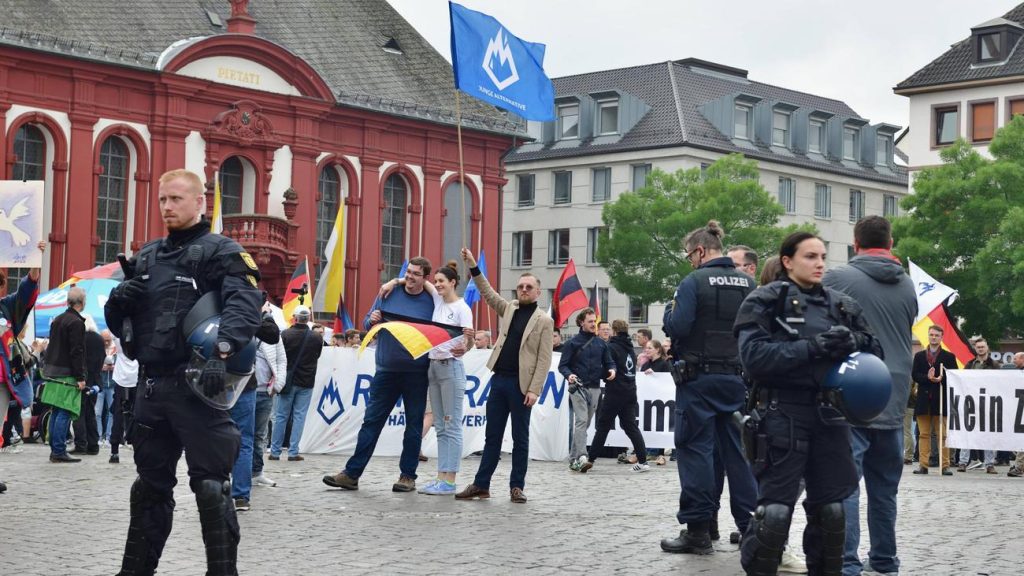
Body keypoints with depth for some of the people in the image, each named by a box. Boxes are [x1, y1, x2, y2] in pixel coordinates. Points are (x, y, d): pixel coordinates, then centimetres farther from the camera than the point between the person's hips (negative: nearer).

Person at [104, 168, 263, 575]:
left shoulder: (220, 251, -1)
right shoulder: (146, 256, 19)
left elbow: (244, 305, -19)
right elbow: (118, 323, 24)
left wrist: (221, 353, -36)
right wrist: (118, 300, -1)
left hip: (196, 385, -6)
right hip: (150, 385, 7)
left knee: (210, 486, -5)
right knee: (150, 485, 15)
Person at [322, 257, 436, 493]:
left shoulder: (431, 302, 0)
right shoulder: (388, 294, 6)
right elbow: (367, 324, 11)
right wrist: (372, 320, -10)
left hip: (416, 374, -2)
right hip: (386, 370, 2)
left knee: (414, 425, 5)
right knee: (372, 421, 2)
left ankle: (408, 475, 14)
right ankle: (351, 473, 4)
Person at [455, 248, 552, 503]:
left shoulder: (544, 321, -1)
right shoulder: (508, 309, 14)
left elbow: (544, 359, -6)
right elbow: (488, 293, 8)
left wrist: (534, 390, -14)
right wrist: (473, 268, -5)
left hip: (521, 384, -5)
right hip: (498, 379, 5)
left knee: (520, 439, 3)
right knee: (492, 436, 7)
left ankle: (517, 487, 9)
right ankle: (481, 485, 9)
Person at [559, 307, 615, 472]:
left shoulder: (601, 343, 14)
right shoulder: (573, 343, 0)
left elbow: (609, 362, 18)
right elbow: (563, 365, -1)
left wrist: (611, 370, -5)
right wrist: (569, 375, -21)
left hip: (595, 388, 5)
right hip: (578, 387, -5)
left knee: (585, 424, 9)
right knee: (581, 421, -18)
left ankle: (573, 458, 18)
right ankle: (581, 457, -26)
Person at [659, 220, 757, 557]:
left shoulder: (694, 282, -10)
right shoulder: (747, 284, 6)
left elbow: (677, 328, -15)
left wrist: (670, 310, 5)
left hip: (699, 378, -5)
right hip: (738, 378, 5)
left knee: (695, 449, 0)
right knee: (738, 450, 11)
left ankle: (698, 530, -1)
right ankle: (750, 525, 14)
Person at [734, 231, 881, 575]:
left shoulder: (841, 305, 15)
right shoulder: (765, 301, -1)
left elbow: (875, 350, 15)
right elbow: (753, 356, -14)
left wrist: (853, 342, -8)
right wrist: (812, 346, -19)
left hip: (830, 414, 5)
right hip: (783, 413, -5)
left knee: (830, 509, 9)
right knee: (775, 510, -8)